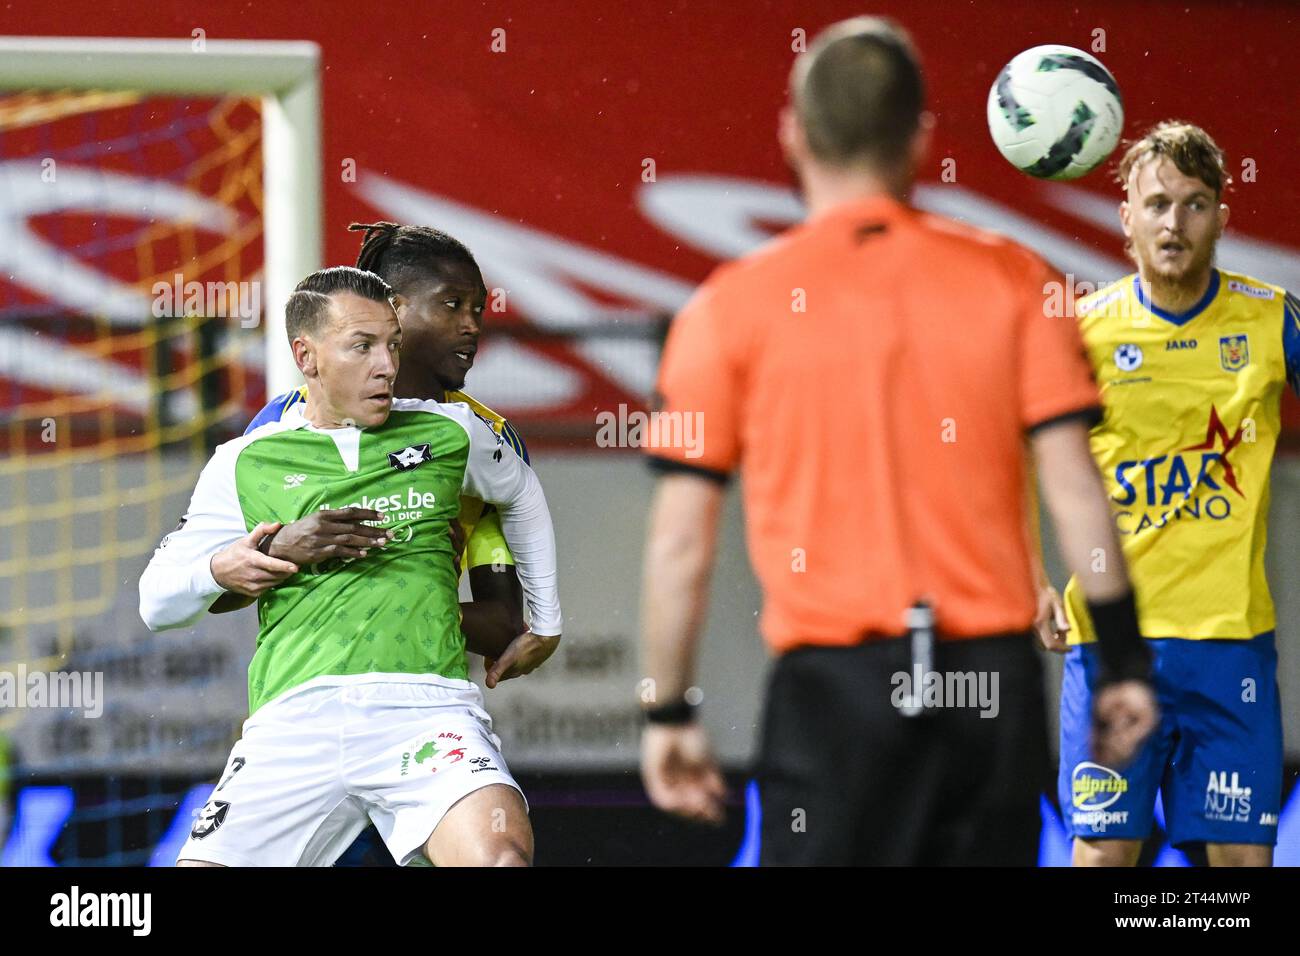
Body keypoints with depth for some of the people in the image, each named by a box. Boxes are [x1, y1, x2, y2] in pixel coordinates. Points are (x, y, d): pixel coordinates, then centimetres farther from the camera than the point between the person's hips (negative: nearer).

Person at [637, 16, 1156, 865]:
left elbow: (681, 543, -1)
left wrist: (670, 713, 7)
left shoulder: (733, 307, -1)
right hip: (994, 682, 2)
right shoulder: (1014, 282, 3)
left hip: (833, 681, -2)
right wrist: (1123, 659, 7)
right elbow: (1075, 490, 0)